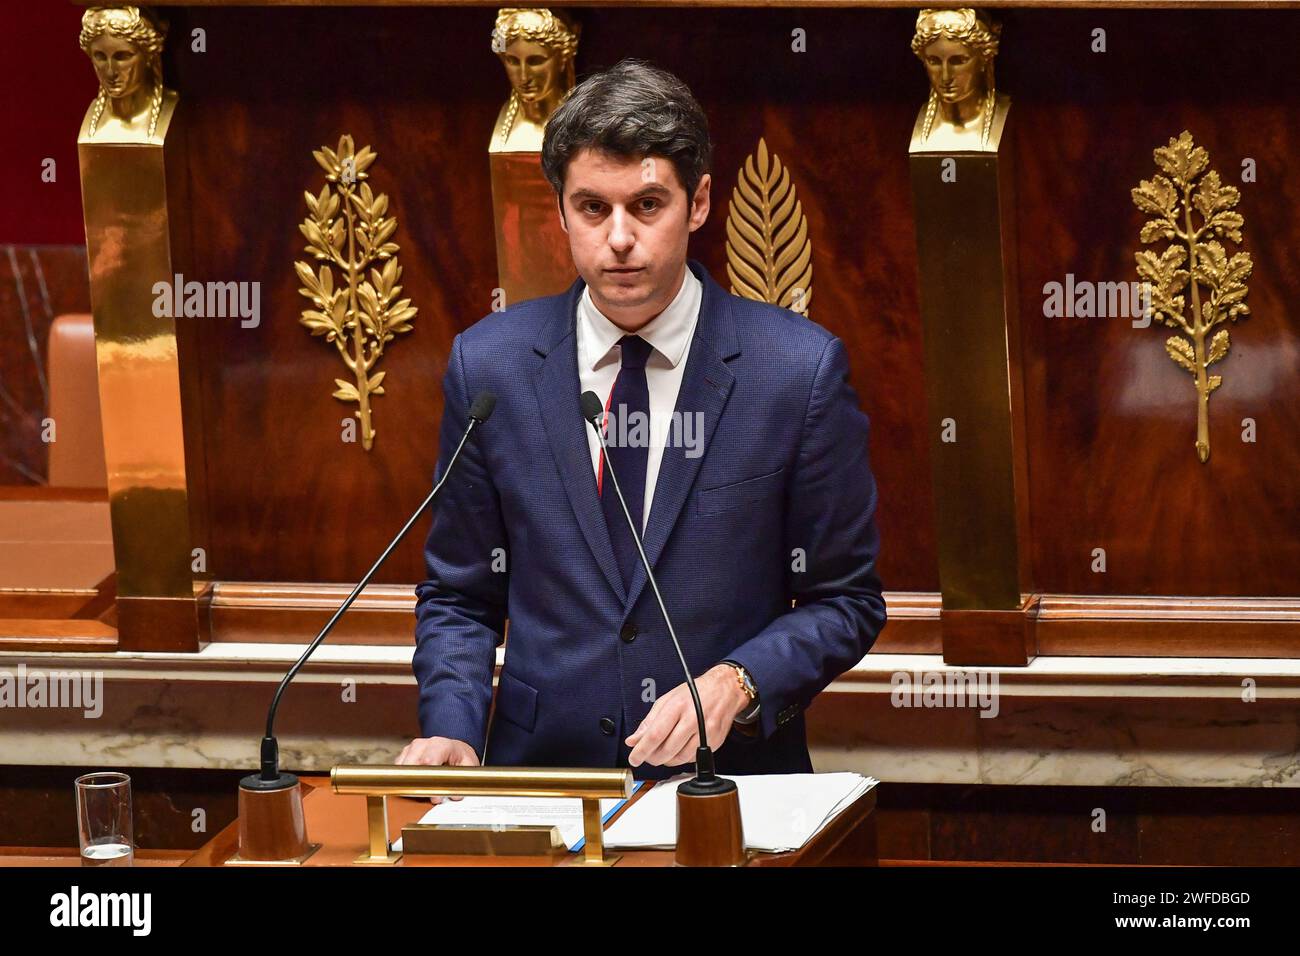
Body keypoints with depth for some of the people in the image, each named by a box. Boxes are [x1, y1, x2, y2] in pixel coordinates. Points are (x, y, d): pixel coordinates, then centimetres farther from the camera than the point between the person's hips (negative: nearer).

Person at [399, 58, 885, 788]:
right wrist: (452, 732, -5)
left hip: (732, 777, -2)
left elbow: (847, 600, 6)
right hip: (541, 771, 2)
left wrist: (738, 684, -11)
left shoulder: (801, 368, -1)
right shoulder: (488, 365, 5)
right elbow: (458, 598, 14)